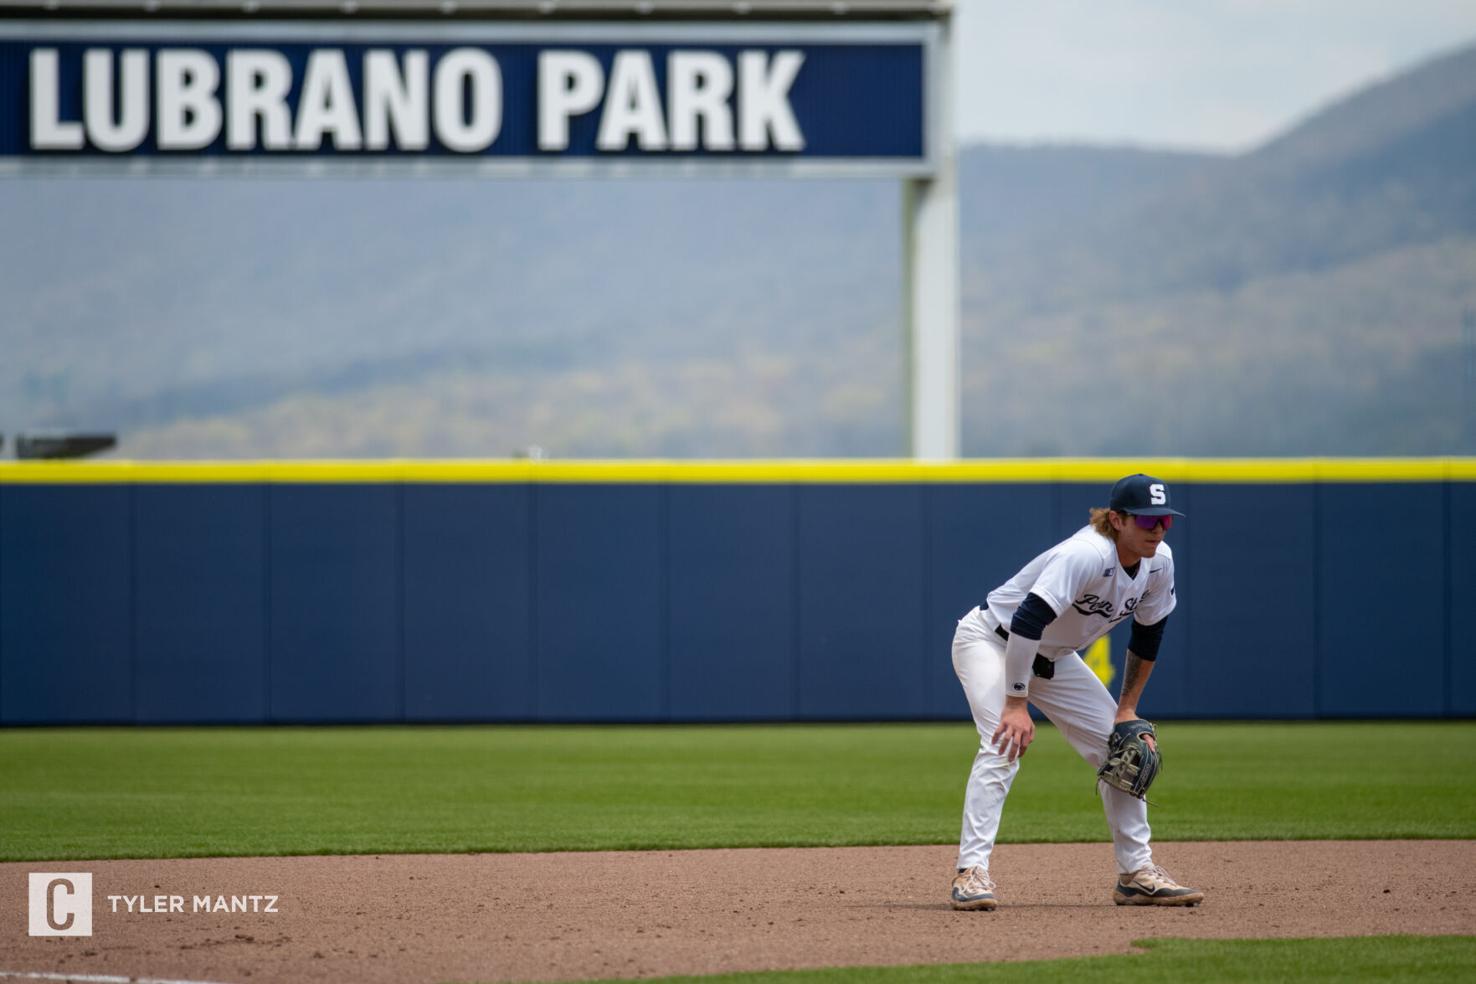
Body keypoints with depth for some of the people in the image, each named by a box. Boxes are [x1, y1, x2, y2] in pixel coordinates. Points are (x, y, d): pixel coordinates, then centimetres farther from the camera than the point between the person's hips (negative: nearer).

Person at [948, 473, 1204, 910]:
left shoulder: (1159, 562, -10)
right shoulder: (1087, 555, -34)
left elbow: (1147, 635, 6)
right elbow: (1027, 621, -40)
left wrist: (1127, 709, 5)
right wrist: (1016, 704, -40)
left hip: (1053, 659, 8)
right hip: (991, 641, -8)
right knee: (1004, 747, -27)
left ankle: (1137, 873, 11)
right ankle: (971, 872, -28)